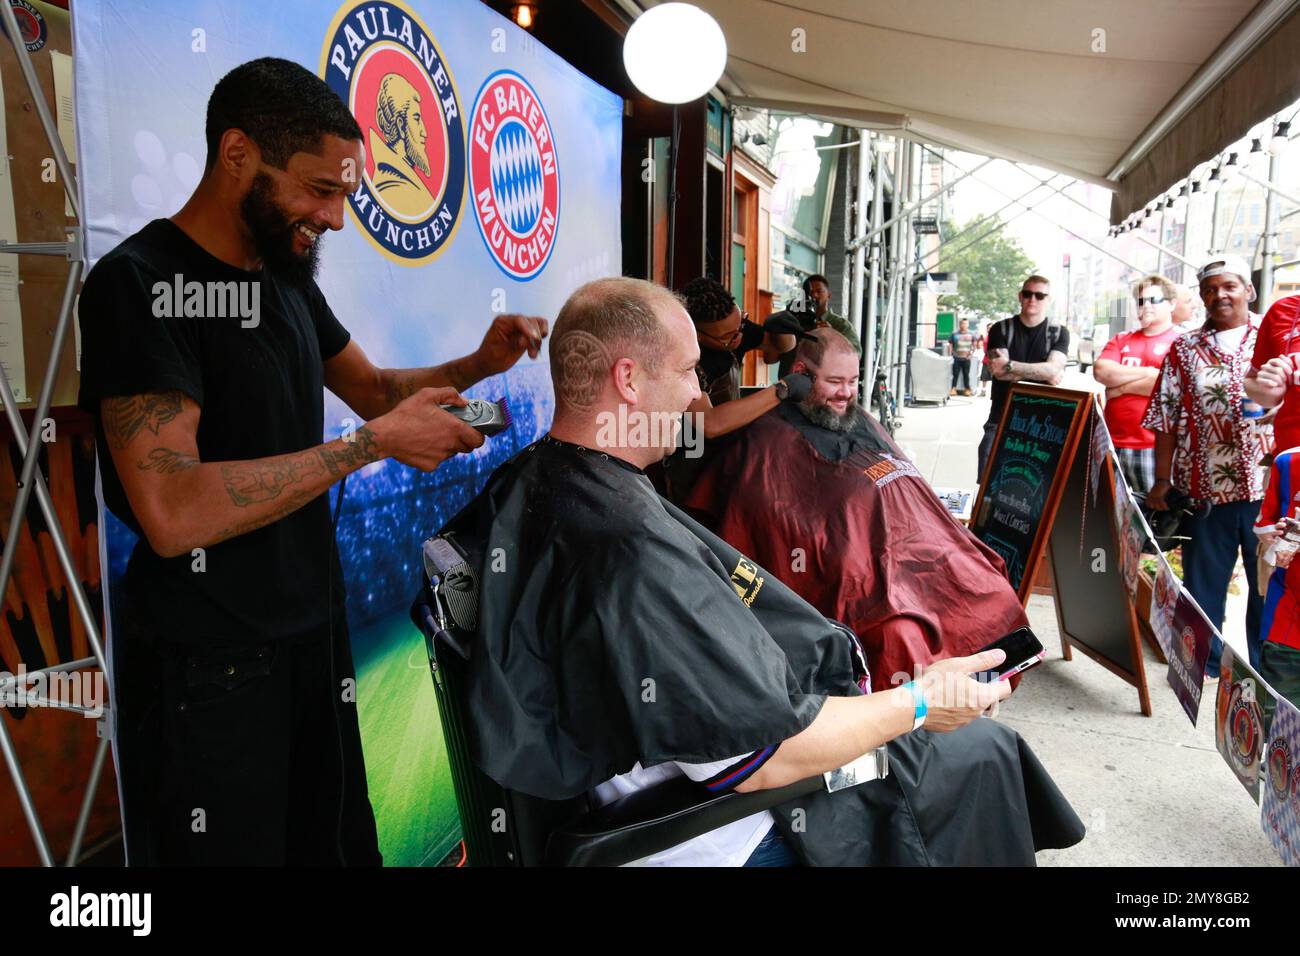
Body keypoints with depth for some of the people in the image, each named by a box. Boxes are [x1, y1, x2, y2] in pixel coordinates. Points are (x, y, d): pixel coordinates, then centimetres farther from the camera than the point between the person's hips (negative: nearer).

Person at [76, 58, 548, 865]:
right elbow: (173, 512, -28)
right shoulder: (141, 284, -17)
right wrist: (373, 444, -23)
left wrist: (478, 365, 1)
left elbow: (370, 388, 19)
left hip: (316, 629, 8)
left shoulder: (286, 276, 7)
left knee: (340, 844, 18)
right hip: (210, 665, -7)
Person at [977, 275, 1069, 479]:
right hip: (1002, 420, 0)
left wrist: (1009, 366, -16)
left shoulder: (1059, 333, 8)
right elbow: (998, 371, -8)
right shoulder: (1001, 329, 7)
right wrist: (1042, 373, -10)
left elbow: (1053, 369, -10)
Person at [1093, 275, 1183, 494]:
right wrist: (1146, 372, -6)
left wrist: (1122, 386, -5)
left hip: (1155, 447, -5)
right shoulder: (1121, 340, 18)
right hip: (1113, 443, 5)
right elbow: (1101, 371, 2)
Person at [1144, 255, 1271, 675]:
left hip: (1269, 486, -1)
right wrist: (1162, 480, 2)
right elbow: (1166, 418, 6)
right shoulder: (1184, 349, 8)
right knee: (1203, 582, 11)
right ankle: (1203, 664, 27)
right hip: (1205, 489, 1)